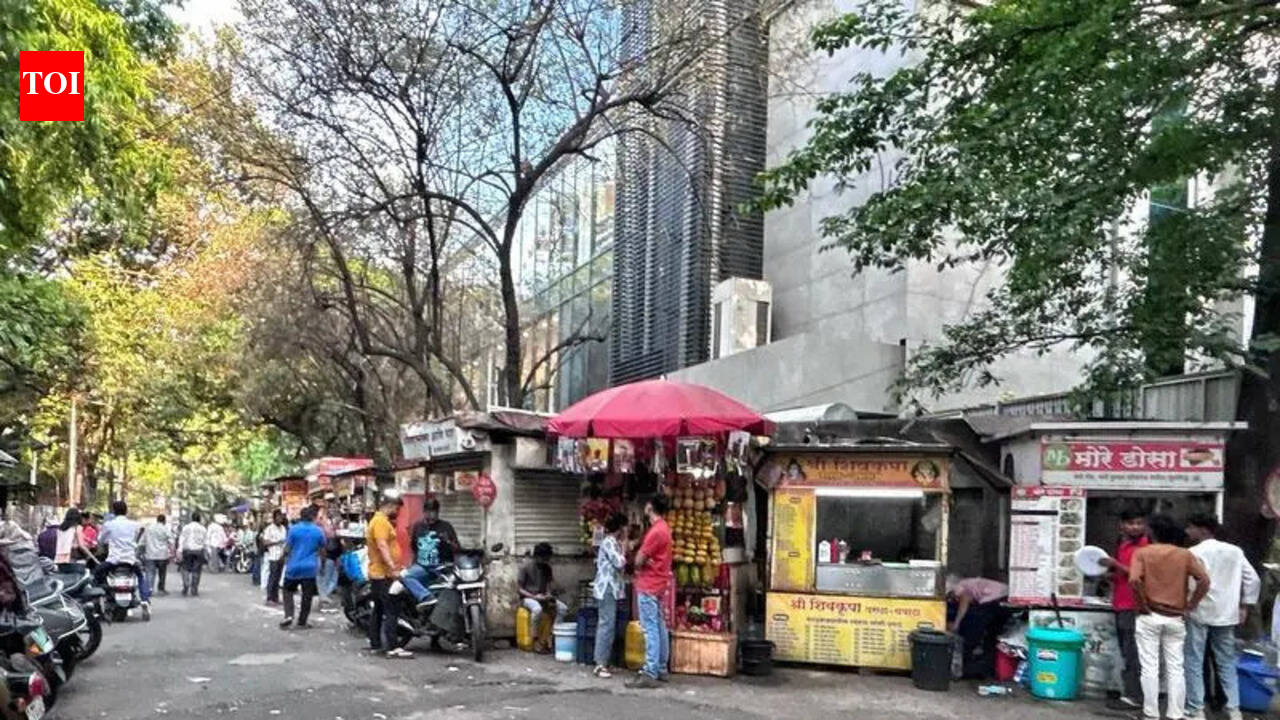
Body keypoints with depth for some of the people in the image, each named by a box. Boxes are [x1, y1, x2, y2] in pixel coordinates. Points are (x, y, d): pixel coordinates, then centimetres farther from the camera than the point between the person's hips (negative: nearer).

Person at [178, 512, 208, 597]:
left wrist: (179, 551, -4)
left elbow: (181, 540, -2)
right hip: (199, 551, 0)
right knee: (196, 571, 4)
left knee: (186, 570, 9)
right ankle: (194, 591, 4)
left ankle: (185, 589, -4)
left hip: (187, 551, 0)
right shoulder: (203, 529, 5)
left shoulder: (186, 528, 4)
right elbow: (206, 541, 5)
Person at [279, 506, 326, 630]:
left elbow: (287, 548, -5)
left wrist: (286, 557, 15)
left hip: (294, 566, -1)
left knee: (288, 591, 14)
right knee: (307, 596, 7)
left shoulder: (293, 529, -7)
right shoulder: (318, 531, -1)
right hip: (310, 568, 1)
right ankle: (302, 622, 8)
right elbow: (322, 549, 9)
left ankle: (288, 615, -3)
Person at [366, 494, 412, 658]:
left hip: (378, 573, 11)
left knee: (378, 610, 14)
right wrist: (393, 568, -30)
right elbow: (382, 546, -25)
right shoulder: (381, 521, -15)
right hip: (384, 574, -11)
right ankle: (392, 647, -15)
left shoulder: (379, 520, 19)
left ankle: (375, 644, 19)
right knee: (391, 611, -13)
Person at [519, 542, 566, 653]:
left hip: (543, 597, 6)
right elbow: (519, 588, -9)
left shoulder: (547, 568, 5)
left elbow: (549, 585, 11)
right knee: (537, 609, -39)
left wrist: (549, 595, -12)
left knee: (563, 608, -17)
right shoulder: (526, 568, -10)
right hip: (528, 598, -6)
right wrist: (534, 596, -20)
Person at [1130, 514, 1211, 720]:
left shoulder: (1143, 552, -3)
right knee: (1175, 669, 8)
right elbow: (1204, 581, -8)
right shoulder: (1185, 554, 4)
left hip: (1149, 616, -2)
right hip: (1175, 618, 2)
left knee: (1150, 668, 2)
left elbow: (1134, 580, -18)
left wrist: (1143, 604, -6)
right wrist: (1191, 604, 1)